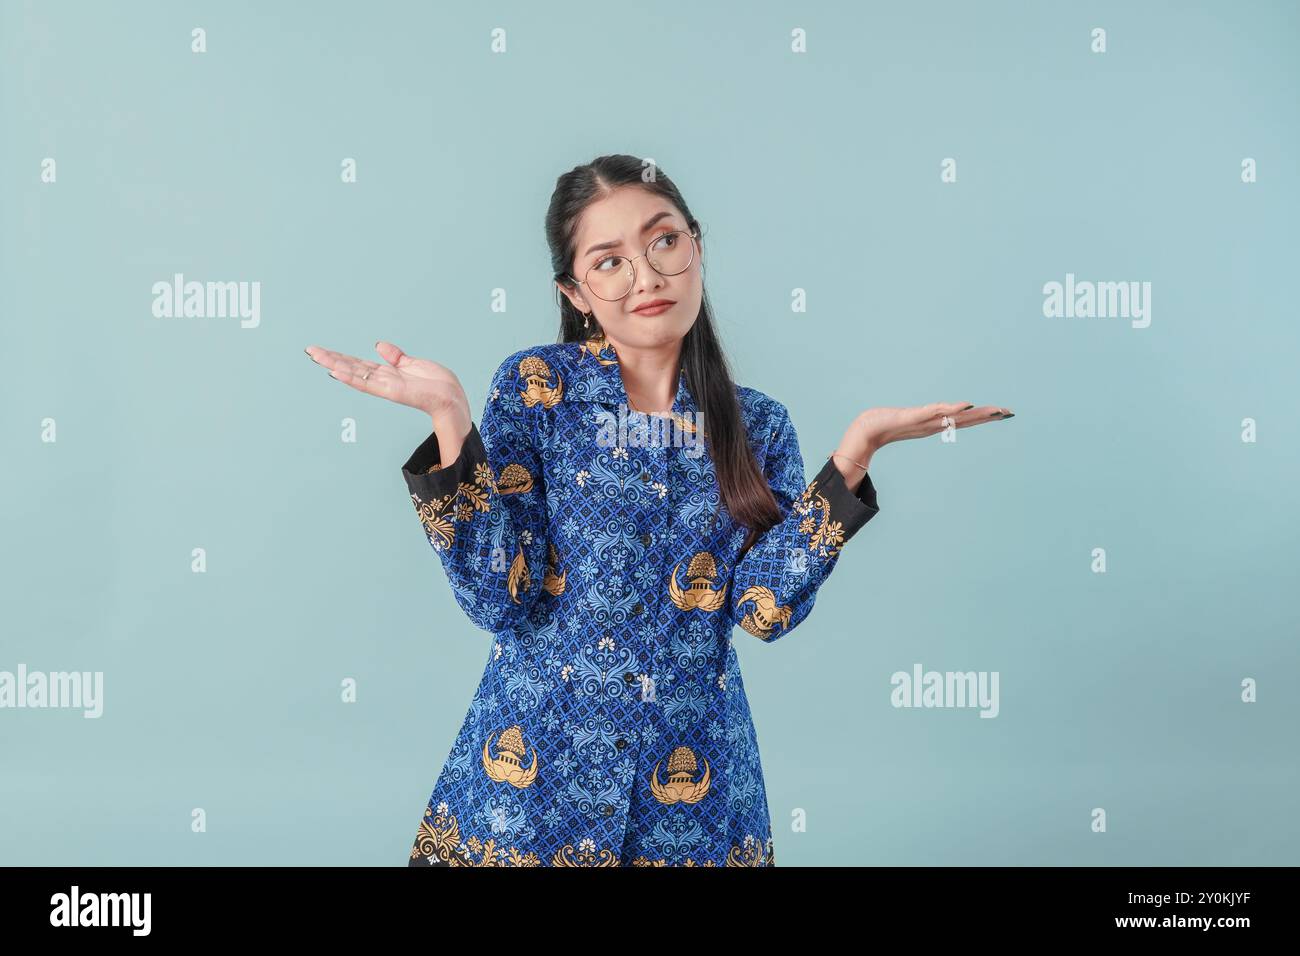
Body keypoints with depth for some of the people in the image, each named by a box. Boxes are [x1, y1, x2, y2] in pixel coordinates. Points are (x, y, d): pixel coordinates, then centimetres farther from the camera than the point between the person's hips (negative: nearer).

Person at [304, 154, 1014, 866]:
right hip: (533, 759, -2)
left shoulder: (757, 425, 2)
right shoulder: (536, 386, -5)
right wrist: (449, 417, -21)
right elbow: (500, 599, -12)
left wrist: (854, 451, -14)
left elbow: (765, 610, -9)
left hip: (692, 777, 2)